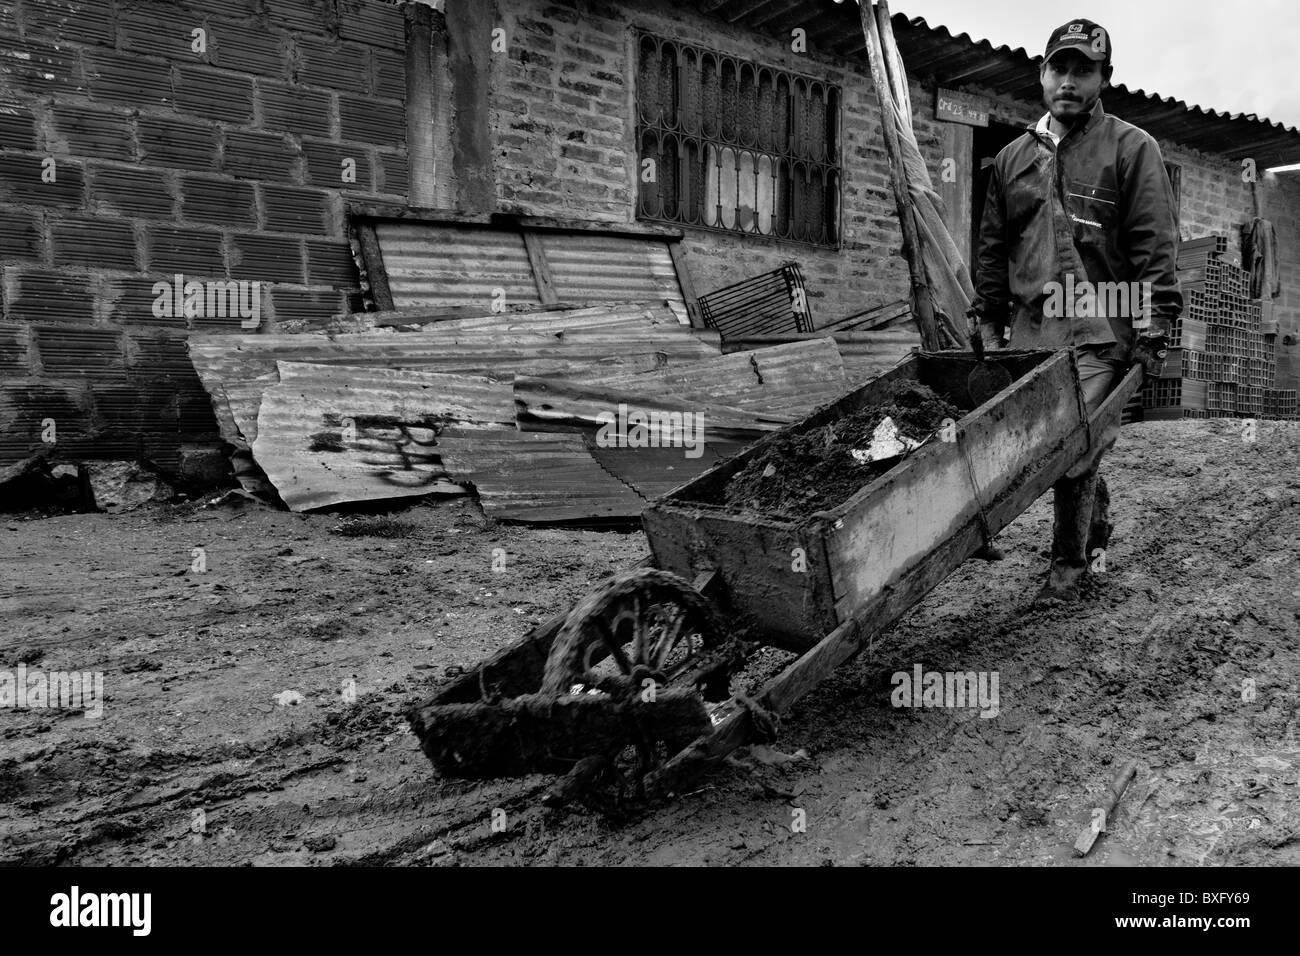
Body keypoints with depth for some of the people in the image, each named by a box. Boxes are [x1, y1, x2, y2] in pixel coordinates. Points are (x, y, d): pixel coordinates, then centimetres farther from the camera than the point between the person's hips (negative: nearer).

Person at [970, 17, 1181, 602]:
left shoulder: (1131, 148, 4)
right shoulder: (1012, 159, 17)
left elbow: (1155, 245, -2)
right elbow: (991, 248, 19)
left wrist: (1153, 330, -9)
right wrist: (990, 326, 13)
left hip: (1099, 331, -4)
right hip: (1029, 327, 4)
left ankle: (1070, 560, 11)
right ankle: (1095, 524, 30)